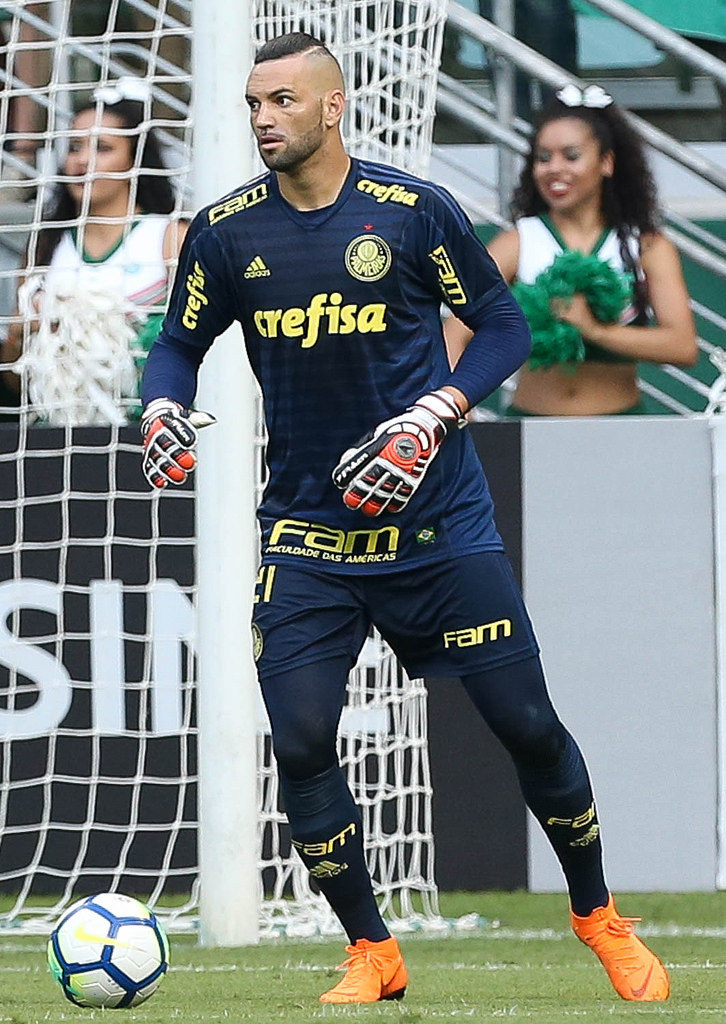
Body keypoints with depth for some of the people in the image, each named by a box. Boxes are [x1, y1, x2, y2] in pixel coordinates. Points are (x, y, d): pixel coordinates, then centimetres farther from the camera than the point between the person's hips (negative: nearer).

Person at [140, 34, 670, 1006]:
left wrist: (434, 416, -16)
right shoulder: (225, 231, -1)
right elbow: (180, 342, 11)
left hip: (438, 518, -2)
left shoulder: (414, 211, -8)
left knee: (528, 725, 1)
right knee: (300, 743, -10)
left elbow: (503, 324, -1)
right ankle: (371, 954, 8)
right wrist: (163, 407, -10)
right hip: (307, 529, 2)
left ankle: (598, 917, 24)